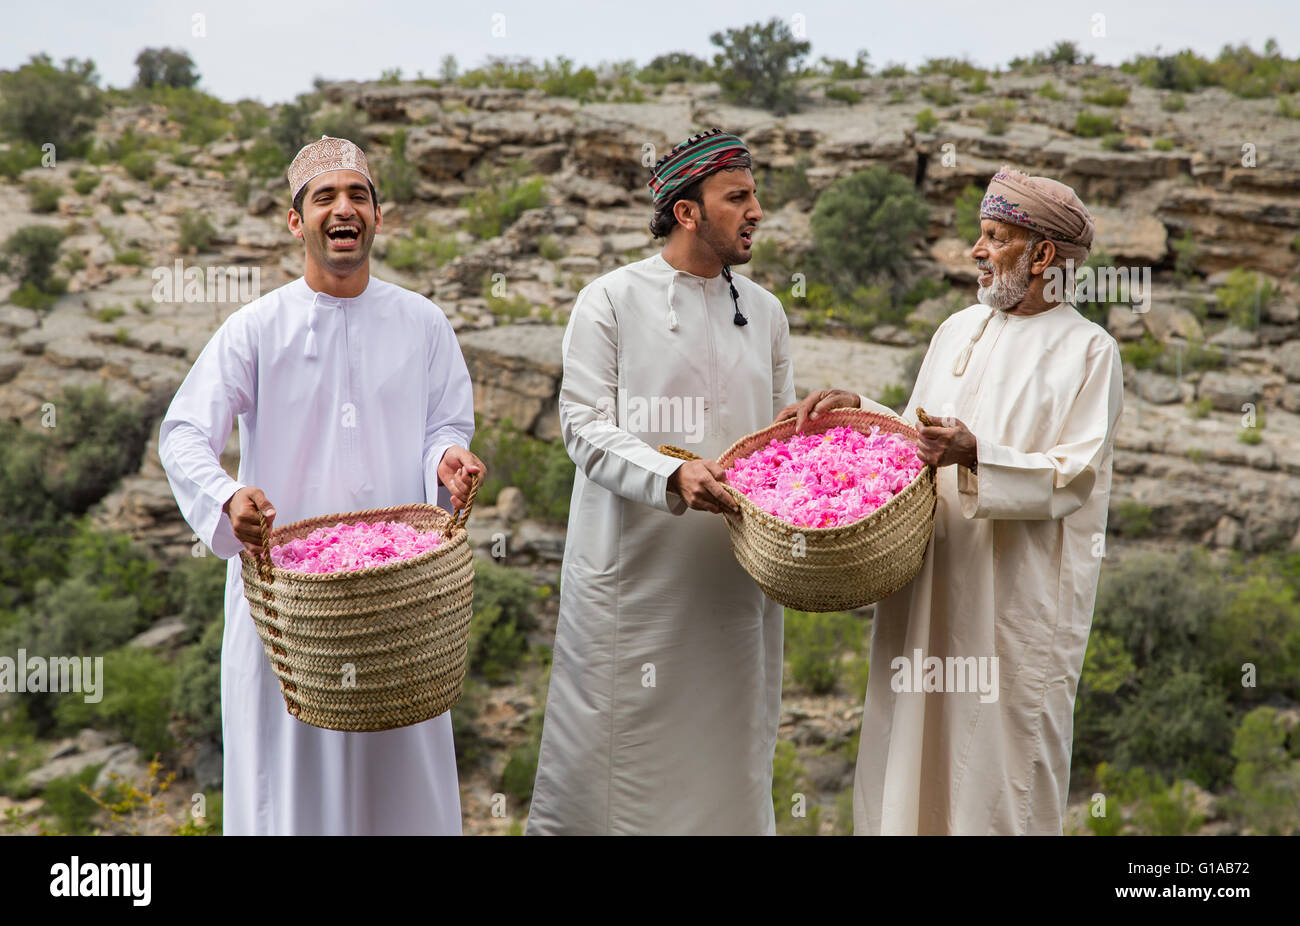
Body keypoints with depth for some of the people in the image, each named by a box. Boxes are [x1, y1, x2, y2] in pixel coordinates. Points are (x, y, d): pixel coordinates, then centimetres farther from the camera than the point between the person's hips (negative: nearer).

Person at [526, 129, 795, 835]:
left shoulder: (765, 312, 14)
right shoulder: (611, 302, -2)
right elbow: (584, 426, -9)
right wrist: (671, 477, -24)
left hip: (735, 570, 5)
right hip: (634, 563, -4)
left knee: (727, 735, 9)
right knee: (617, 735, 1)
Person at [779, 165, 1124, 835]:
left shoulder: (1087, 349, -5)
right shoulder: (958, 330, 13)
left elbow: (1074, 475, -13)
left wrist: (975, 454, -24)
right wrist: (856, 409, 4)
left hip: (1018, 590, -5)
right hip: (929, 581, 6)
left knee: (1002, 755, 3)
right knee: (913, 742, 9)